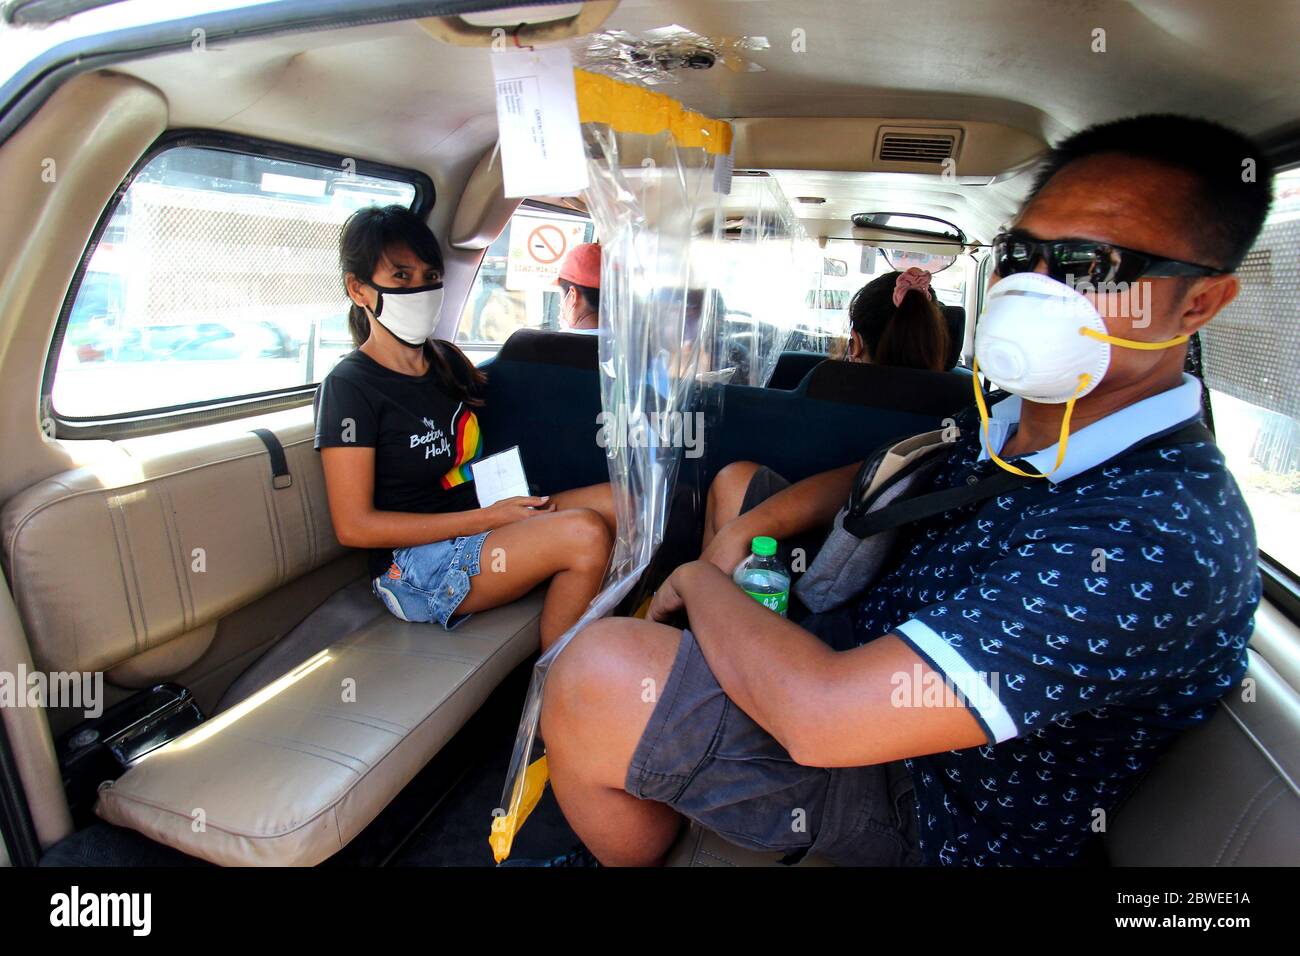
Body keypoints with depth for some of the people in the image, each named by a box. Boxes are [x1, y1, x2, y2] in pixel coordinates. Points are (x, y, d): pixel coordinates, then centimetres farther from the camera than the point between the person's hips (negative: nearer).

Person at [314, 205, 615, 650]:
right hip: (412, 566, -7)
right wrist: (486, 518, -18)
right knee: (584, 532, -27)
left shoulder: (447, 360, 11)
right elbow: (354, 526, -14)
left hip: (481, 523, 7)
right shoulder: (349, 386, -10)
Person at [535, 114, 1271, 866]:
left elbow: (822, 714, -39)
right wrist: (744, 528, -4)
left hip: (918, 807, -8)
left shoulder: (1158, 541, -33)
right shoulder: (1007, 424, -5)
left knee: (601, 673, -29)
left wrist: (699, 579, -19)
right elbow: (875, 478, 13)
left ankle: (643, 854, 5)